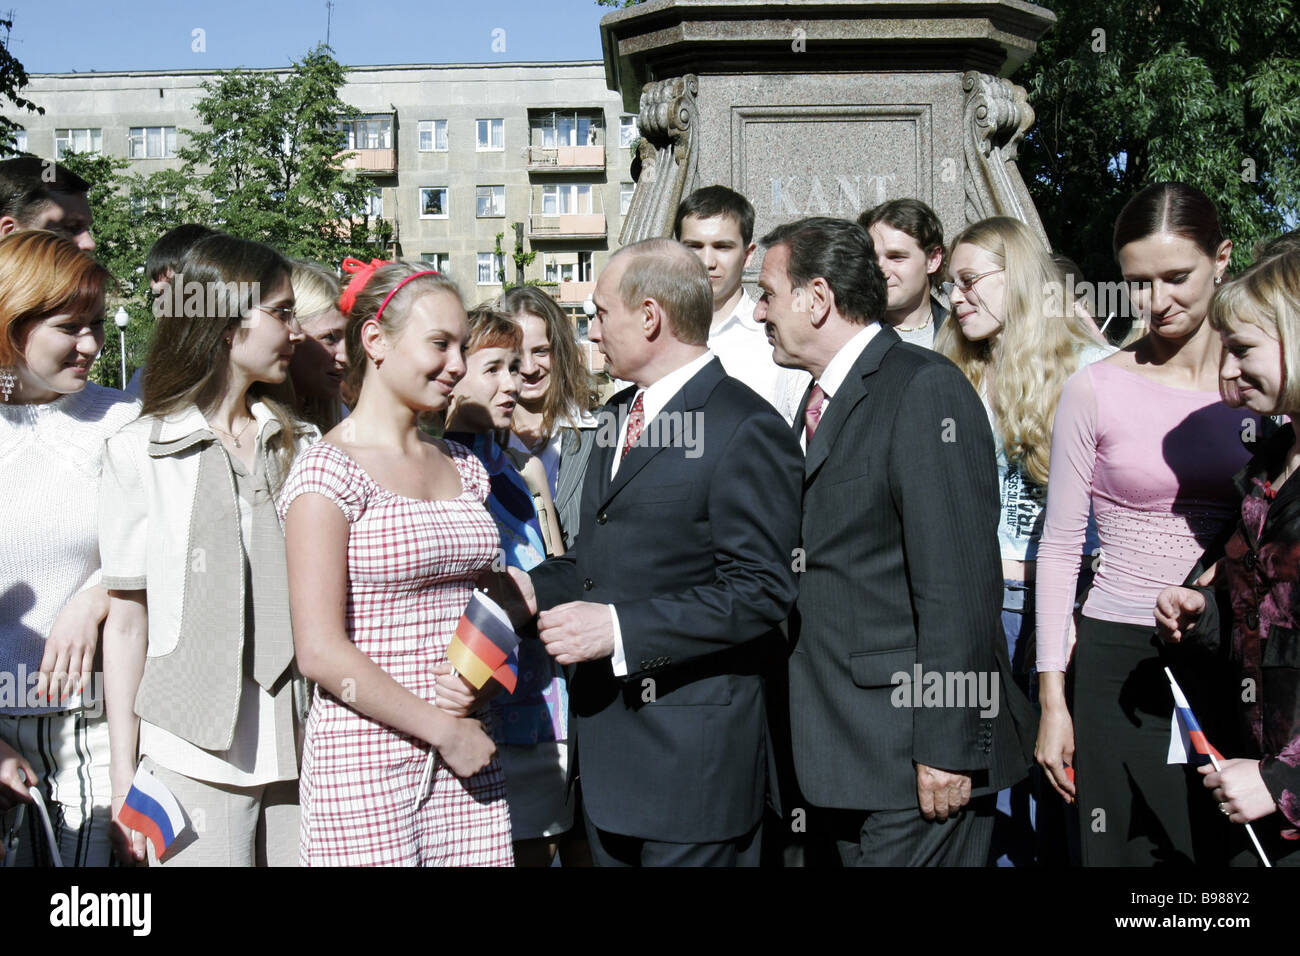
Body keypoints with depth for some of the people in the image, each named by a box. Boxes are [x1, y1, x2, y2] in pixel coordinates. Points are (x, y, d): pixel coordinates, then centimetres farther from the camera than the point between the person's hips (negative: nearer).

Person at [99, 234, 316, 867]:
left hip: (304, 746, 4)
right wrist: (124, 779, -3)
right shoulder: (138, 453, -2)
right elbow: (126, 621, -2)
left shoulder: (303, 445, 10)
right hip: (193, 755, -3)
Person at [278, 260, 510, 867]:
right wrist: (443, 730, -11)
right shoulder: (329, 471, -9)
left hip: (466, 755, 6)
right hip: (366, 760, -6)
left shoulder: (461, 467, 11)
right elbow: (321, 652, -14)